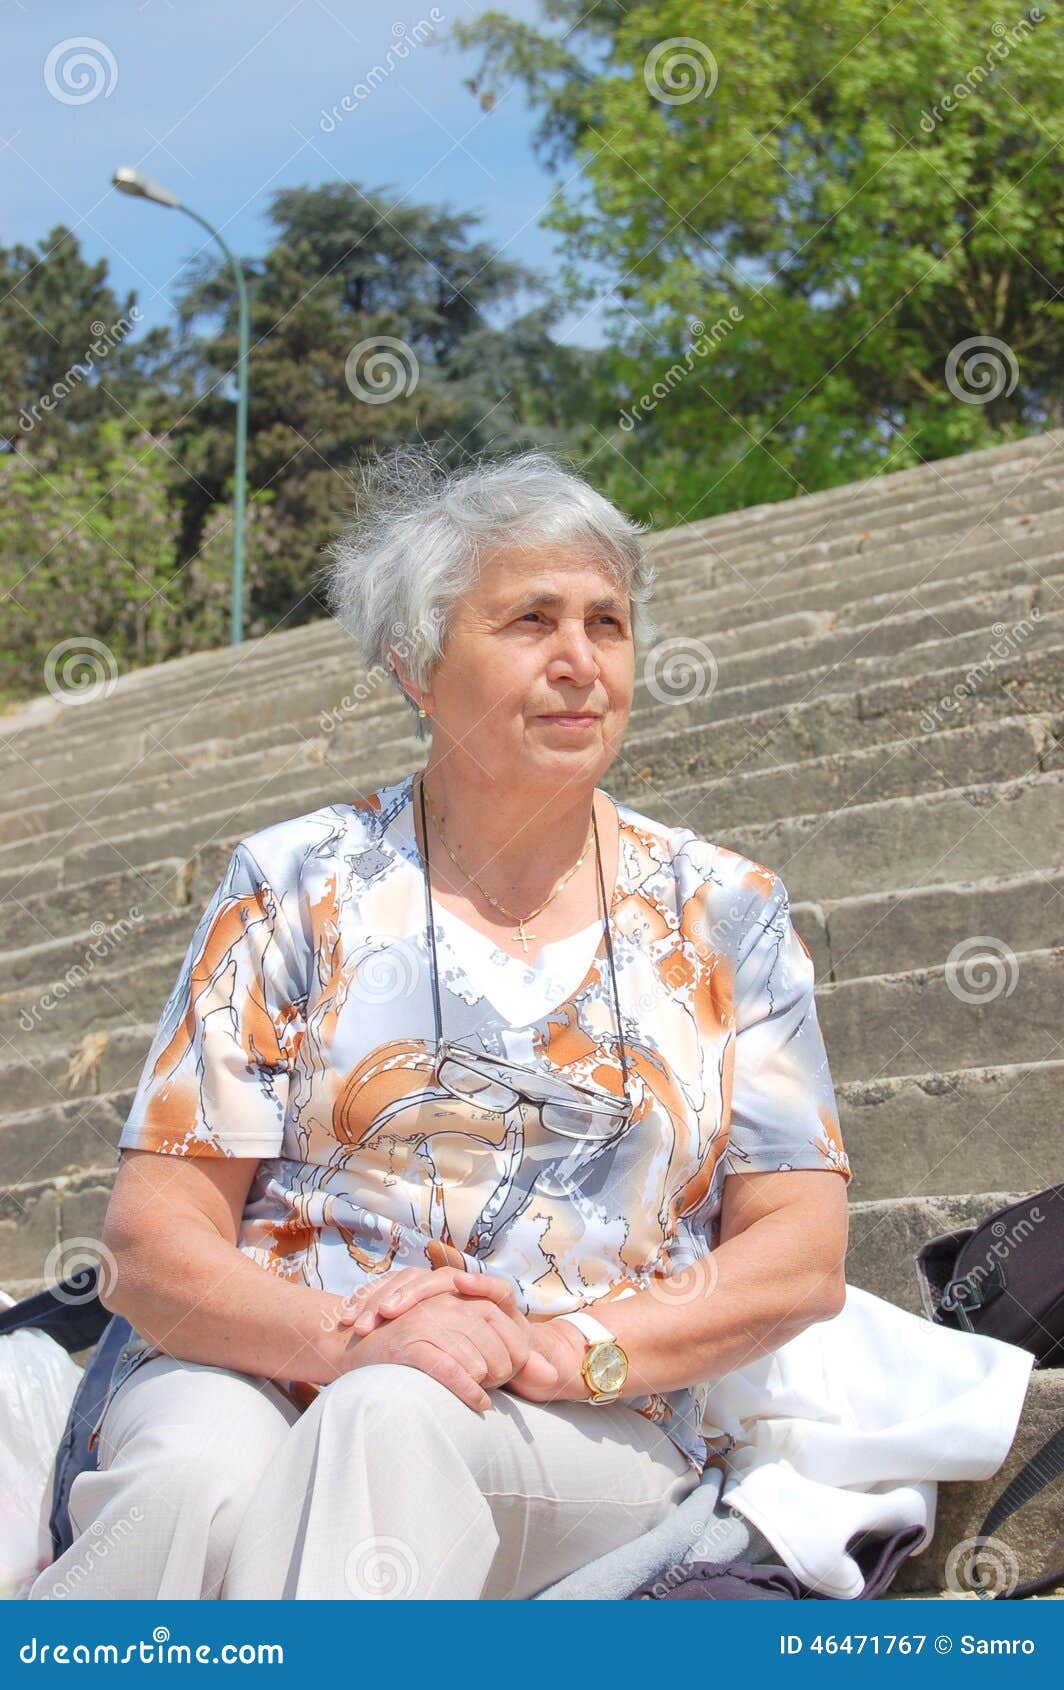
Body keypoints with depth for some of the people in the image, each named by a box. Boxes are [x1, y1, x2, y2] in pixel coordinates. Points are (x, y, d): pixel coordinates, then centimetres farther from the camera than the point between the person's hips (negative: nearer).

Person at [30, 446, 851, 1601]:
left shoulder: (724, 916, 9)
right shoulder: (295, 889, 6)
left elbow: (803, 1255, 5)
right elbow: (153, 1242, 1)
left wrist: (573, 1349, -13)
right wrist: (341, 1337, -20)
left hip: (581, 1435, 0)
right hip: (254, 1372, 1)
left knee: (398, 1422, -36)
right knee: (198, 1484, -35)